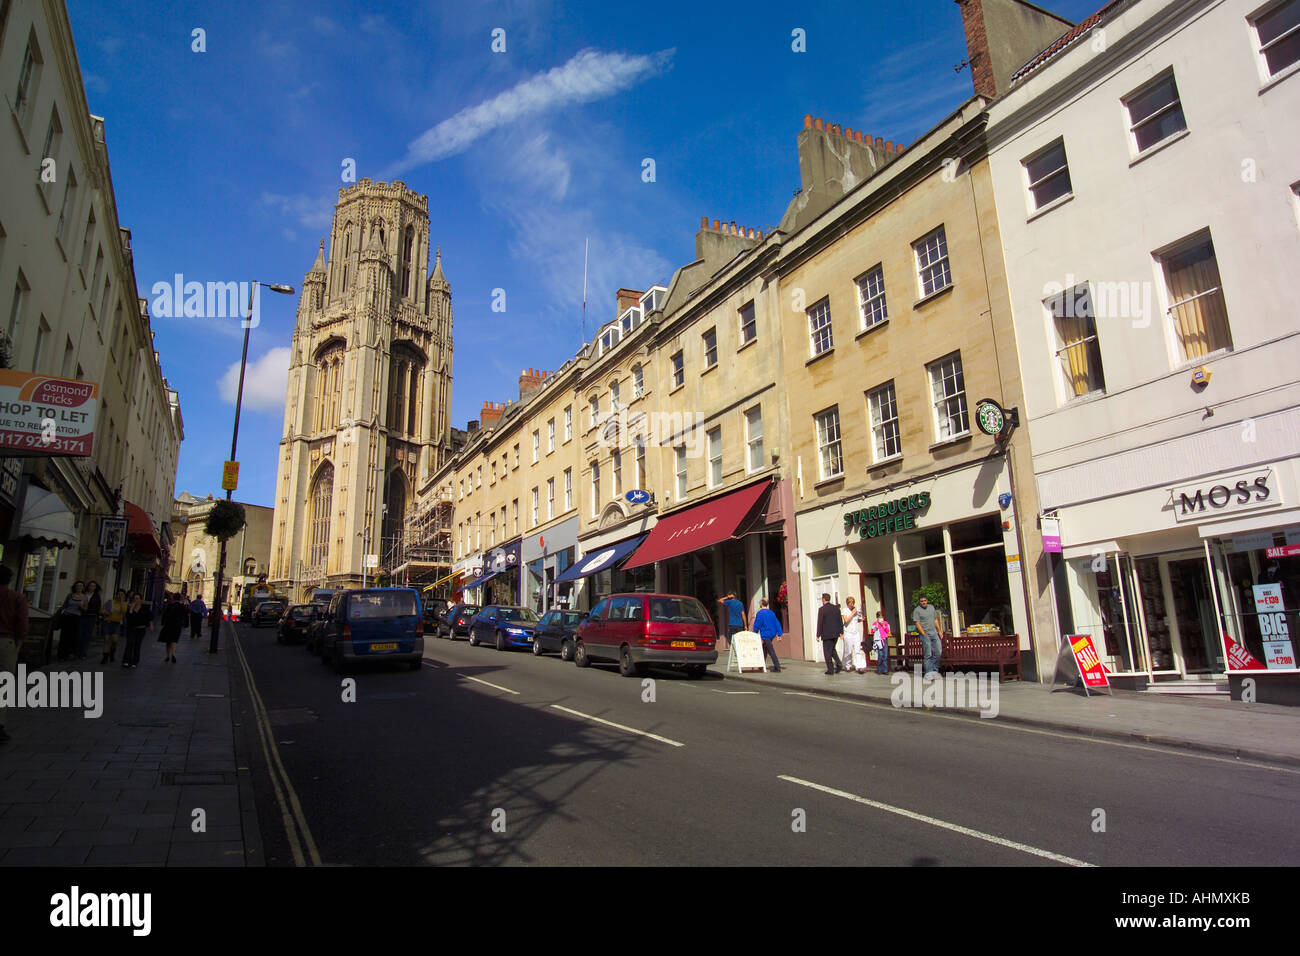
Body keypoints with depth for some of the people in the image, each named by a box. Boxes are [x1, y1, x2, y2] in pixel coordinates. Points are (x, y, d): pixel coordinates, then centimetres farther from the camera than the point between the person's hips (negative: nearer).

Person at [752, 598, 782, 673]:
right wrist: (779, 634, 7)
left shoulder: (760, 613, -11)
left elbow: (757, 625, -9)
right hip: (772, 634, 7)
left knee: (771, 651, -8)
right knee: (764, 650, 20)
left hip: (765, 635, -7)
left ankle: (777, 667, -12)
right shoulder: (771, 613, 8)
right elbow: (777, 623, 6)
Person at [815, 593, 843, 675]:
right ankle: (838, 664, 5)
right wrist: (841, 632, 12)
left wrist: (818, 635, -5)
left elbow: (820, 623, -11)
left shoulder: (821, 609, -11)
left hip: (827, 634, -6)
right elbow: (840, 620, 6)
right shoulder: (836, 607, 5)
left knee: (827, 651, 4)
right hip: (836, 633, 6)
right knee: (832, 649, 21)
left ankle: (830, 669, 4)